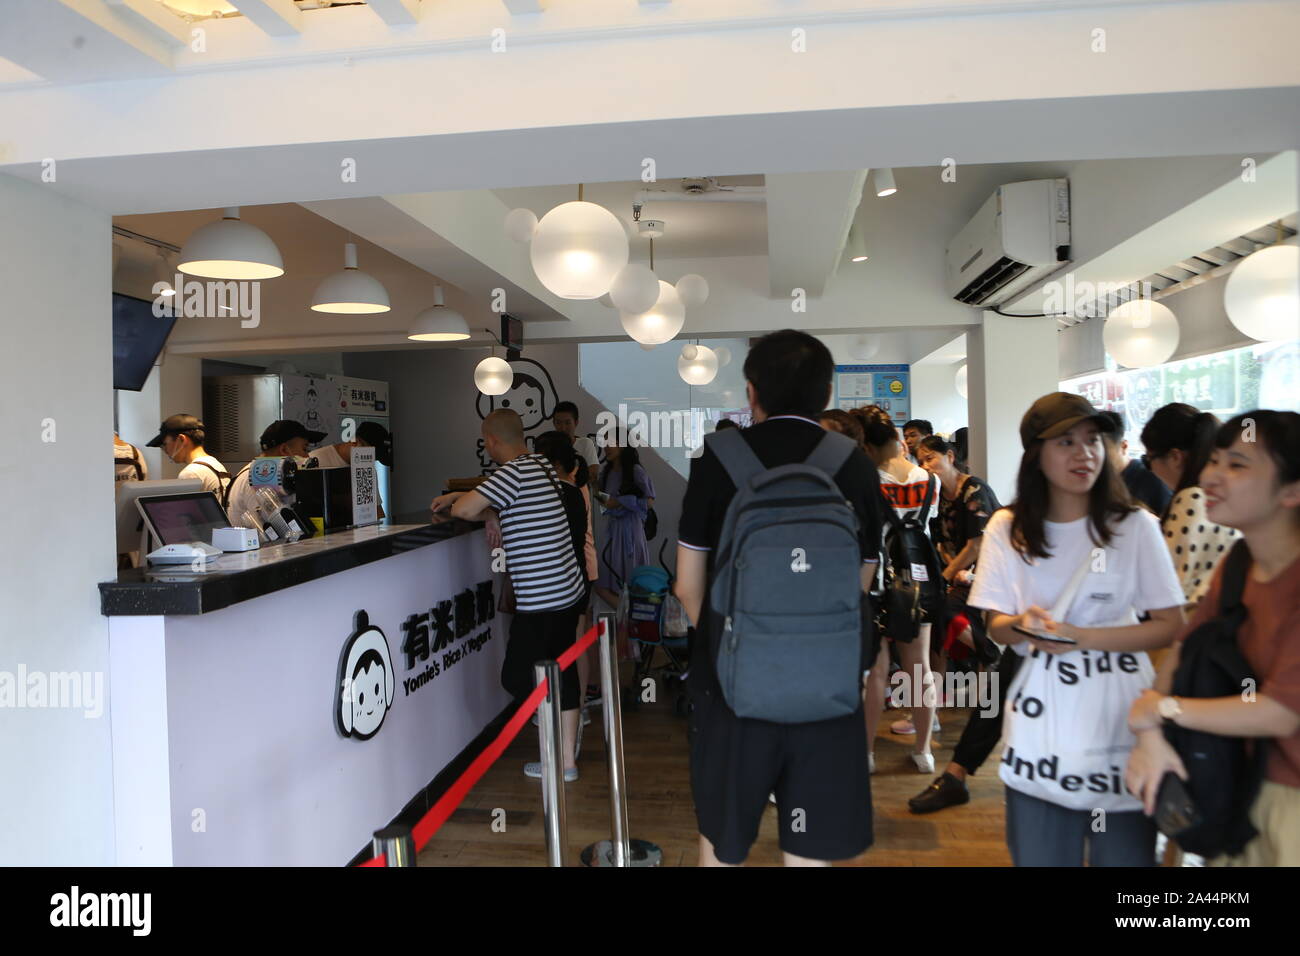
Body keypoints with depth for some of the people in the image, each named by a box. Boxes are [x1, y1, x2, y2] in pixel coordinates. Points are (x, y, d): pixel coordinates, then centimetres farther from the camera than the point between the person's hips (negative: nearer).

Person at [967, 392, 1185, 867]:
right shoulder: (1007, 528, 0)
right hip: (1040, 724, 1)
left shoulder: (1135, 525, -6)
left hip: (1119, 720, -1)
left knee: (1124, 853, 8)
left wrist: (1083, 637, -17)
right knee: (1037, 854, 11)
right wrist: (1022, 626, -20)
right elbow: (996, 626, 4)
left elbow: (1170, 626, -4)